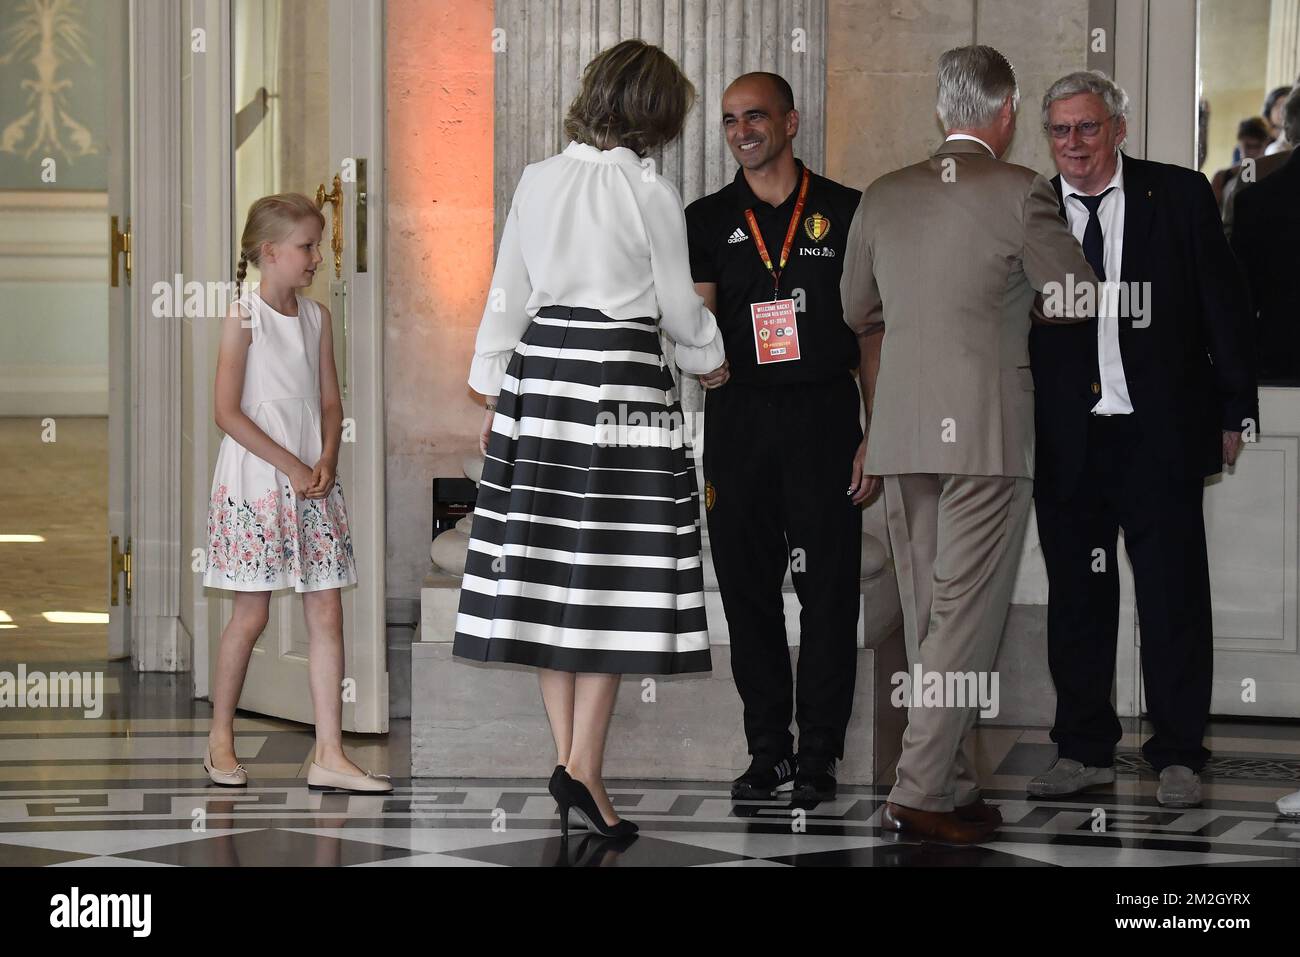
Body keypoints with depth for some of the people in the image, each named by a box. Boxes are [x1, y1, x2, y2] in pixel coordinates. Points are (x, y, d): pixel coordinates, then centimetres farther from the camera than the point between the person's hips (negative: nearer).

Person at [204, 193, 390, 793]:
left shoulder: (317, 317, 10)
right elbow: (227, 412, -12)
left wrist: (326, 461, -6)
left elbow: (330, 402, 13)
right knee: (251, 614, 0)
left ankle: (329, 755, 1)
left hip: (313, 481, 6)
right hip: (255, 481, -6)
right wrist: (291, 467, -14)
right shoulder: (243, 319, -8)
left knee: (327, 614, 0)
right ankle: (220, 739, 17)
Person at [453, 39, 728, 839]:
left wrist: (493, 391, 18)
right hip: (623, 375, -5)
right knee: (614, 575, -3)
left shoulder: (537, 180, 5)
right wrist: (712, 357, 21)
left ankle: (566, 753, 10)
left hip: (538, 368, 5)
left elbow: (507, 295, 9)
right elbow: (679, 307, 1)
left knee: (550, 569, 8)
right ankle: (586, 766, -8)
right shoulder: (651, 192, -7)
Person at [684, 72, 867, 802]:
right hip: (738, 419, 2)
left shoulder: (845, 211, 4)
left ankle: (820, 754, 6)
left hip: (823, 418, -2)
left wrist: (876, 436, -2)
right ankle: (769, 748, 14)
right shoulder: (708, 220, 9)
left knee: (829, 589, -2)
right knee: (747, 588, 5)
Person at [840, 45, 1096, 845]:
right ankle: (920, 792, -7)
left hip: (901, 434, 5)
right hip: (988, 433, -5)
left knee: (929, 618, 11)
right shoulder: (1018, 194, -8)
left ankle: (955, 788, 16)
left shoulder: (883, 197, 7)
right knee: (969, 615, -3)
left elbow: (857, 313, 18)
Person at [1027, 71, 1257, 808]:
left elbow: (1224, 305, 3)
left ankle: (1179, 755, 10)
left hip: (1160, 435, -2)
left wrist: (1233, 411, 1)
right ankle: (1085, 750, 19)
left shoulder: (1180, 196, 1)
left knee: (1174, 595, 2)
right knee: (1076, 597, 8)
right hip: (1065, 438, 2)